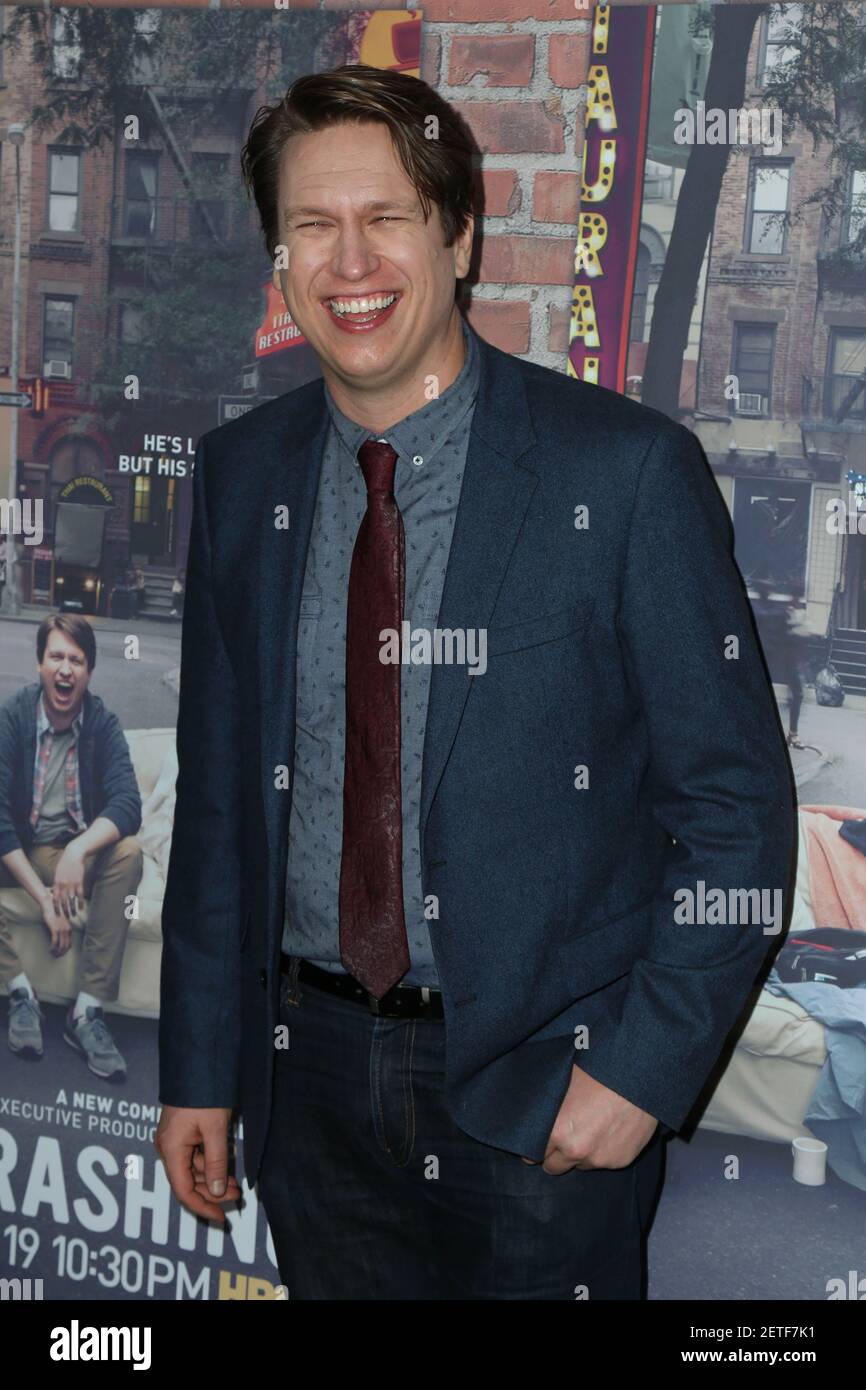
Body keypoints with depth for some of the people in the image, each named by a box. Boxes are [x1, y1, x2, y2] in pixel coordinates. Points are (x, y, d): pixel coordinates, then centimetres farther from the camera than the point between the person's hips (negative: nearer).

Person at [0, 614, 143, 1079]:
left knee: (128, 852, -29)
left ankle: (87, 1010, -28)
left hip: (77, 852, 1)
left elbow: (128, 805, -19)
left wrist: (78, 851, -39)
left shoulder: (103, 724, -8)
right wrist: (43, 897, -28)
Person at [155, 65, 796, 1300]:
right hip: (309, 1070, 4)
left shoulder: (629, 471, -12)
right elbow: (218, 792, 7)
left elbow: (738, 806, -8)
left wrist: (646, 1067, -14)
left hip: (541, 1080, -3)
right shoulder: (239, 476, 2)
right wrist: (200, 1068, 7)